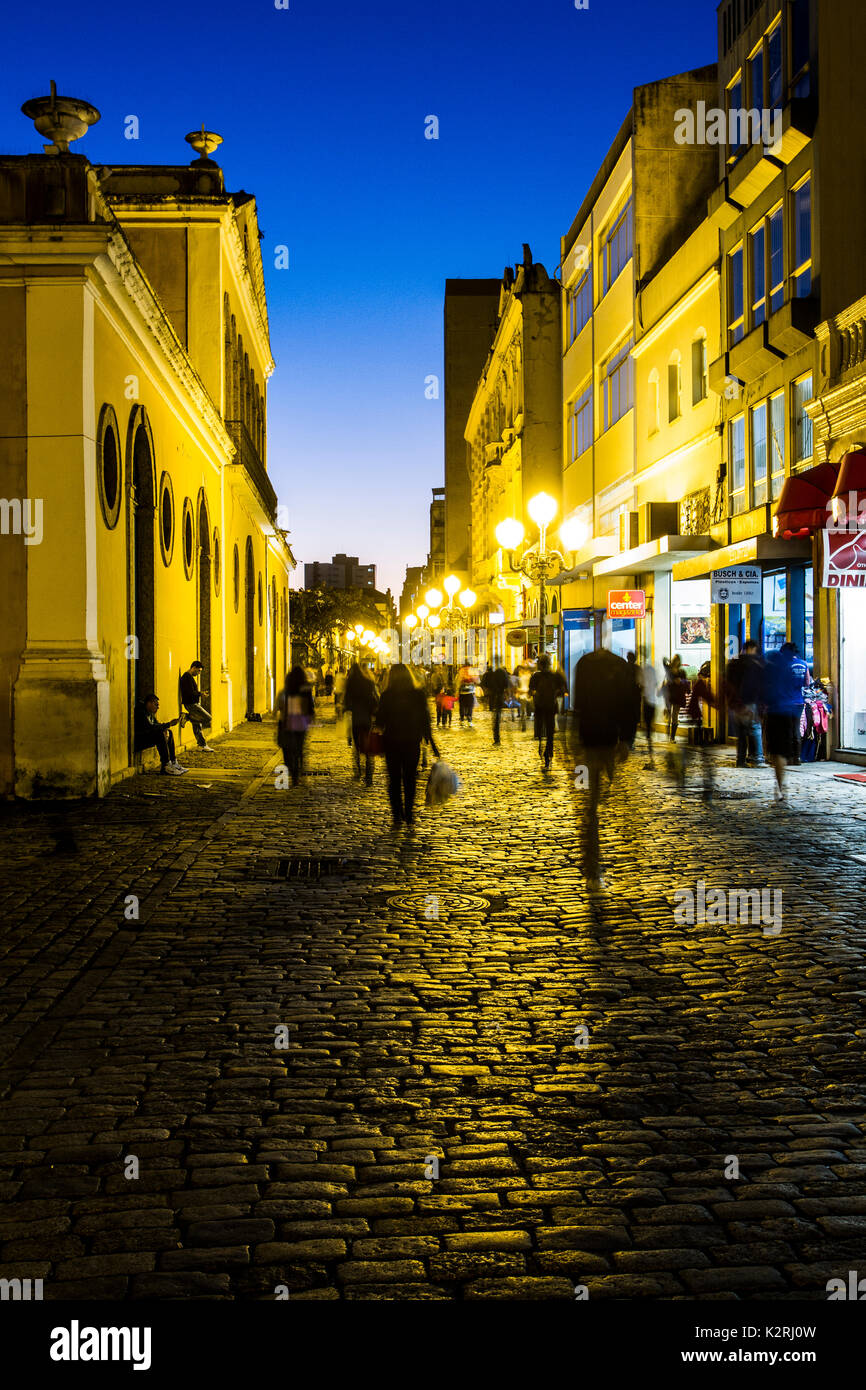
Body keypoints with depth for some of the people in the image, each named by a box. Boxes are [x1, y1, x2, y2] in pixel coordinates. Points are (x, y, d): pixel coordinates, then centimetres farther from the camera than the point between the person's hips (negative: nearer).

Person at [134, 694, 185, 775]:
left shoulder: (150, 713, 12)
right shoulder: (141, 711, -20)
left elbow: (156, 725, 17)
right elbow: (150, 727, -29)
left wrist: (165, 730, -6)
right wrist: (168, 724, -26)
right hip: (137, 740, -11)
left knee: (169, 733, 8)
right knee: (160, 735, -29)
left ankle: (173, 762, 5)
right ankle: (166, 765, -27)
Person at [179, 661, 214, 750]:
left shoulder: (190, 677, 18)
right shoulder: (187, 677, -15)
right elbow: (191, 693, -22)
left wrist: (201, 693, 12)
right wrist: (201, 693, -9)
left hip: (194, 703, 11)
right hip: (191, 704, -11)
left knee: (197, 725, 10)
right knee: (207, 718, -12)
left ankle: (203, 745, 13)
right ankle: (186, 717, -8)